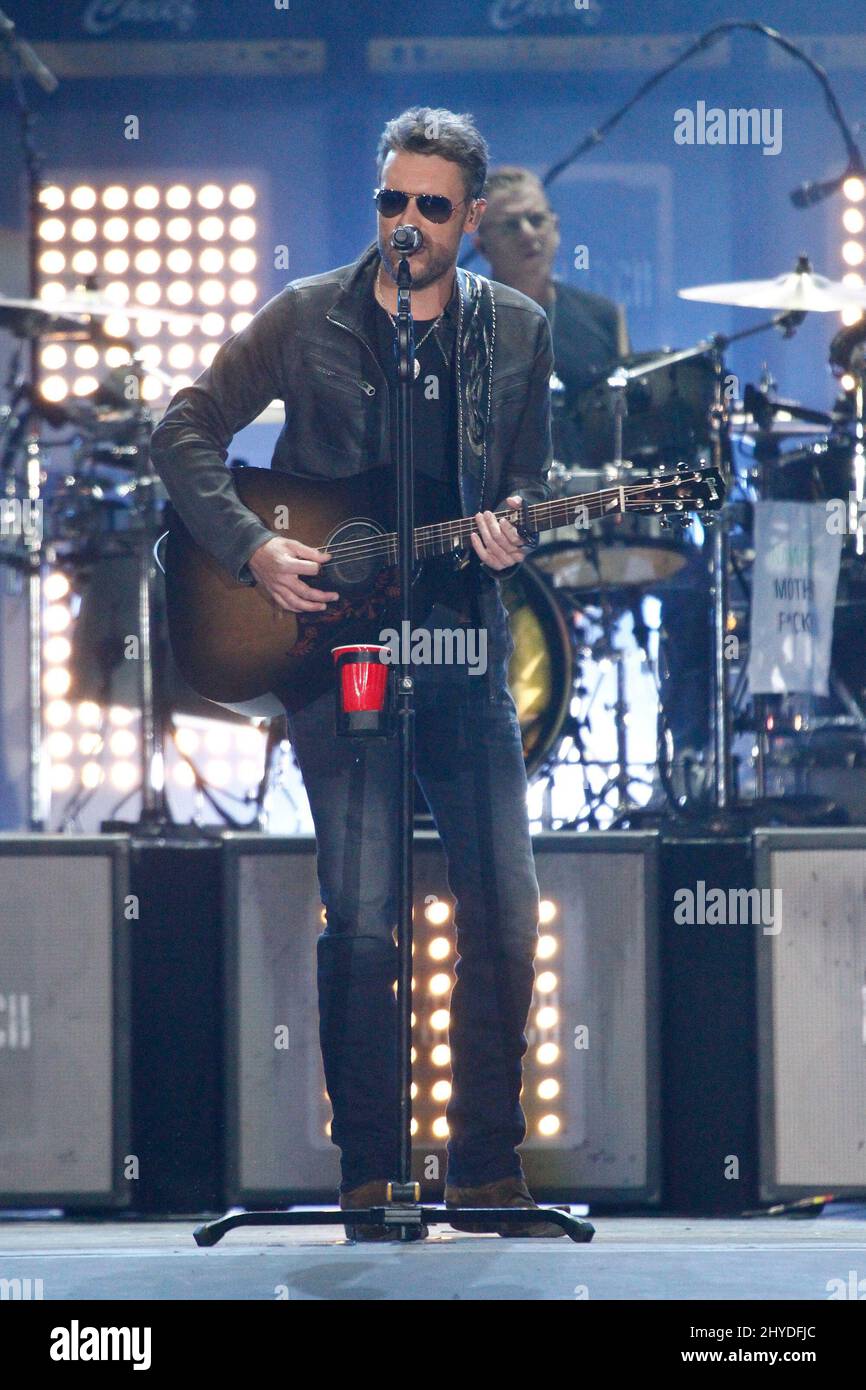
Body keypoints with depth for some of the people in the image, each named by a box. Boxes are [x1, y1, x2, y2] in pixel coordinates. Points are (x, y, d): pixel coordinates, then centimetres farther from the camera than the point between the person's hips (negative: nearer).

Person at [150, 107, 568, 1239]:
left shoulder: (515, 332, 9)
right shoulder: (308, 320, 2)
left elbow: (529, 479, 13)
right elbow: (185, 434, 2)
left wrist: (508, 529, -10)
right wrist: (251, 549, -11)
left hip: (465, 644, 3)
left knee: (504, 912, -1)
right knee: (361, 919, -9)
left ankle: (486, 1171, 10)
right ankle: (369, 1177, -1)